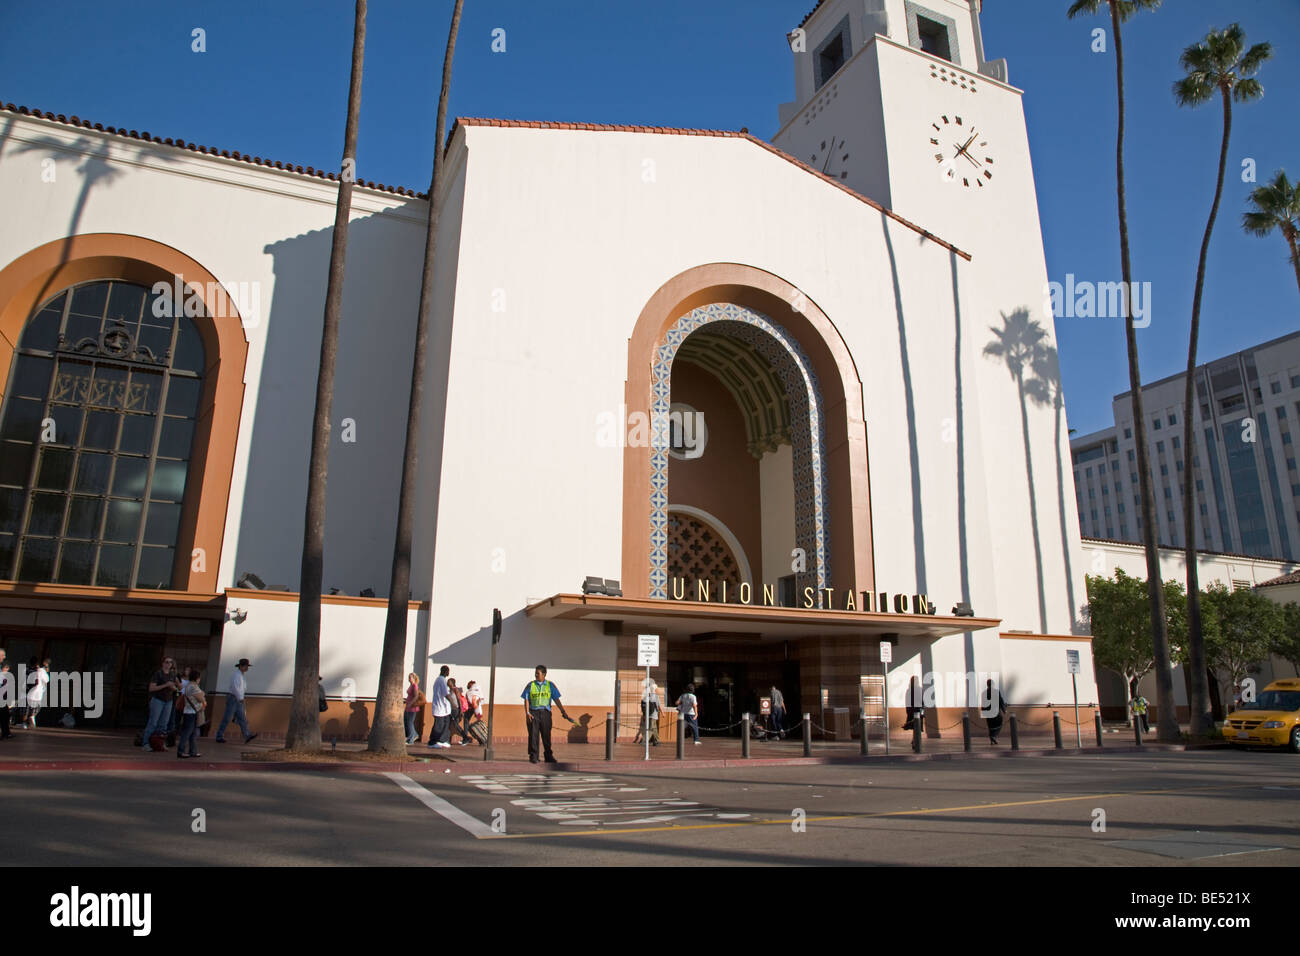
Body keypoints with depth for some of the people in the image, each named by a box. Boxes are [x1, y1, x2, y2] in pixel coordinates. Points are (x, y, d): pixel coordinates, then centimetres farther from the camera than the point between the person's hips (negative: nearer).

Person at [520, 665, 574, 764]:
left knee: (546, 735, 6)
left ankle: (548, 756, 18)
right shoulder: (530, 685, 7)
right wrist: (527, 713, -11)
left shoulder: (550, 685, 9)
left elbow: (556, 700, 9)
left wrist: (564, 712, 4)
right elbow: (526, 700, 2)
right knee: (533, 734, -4)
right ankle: (533, 756, 4)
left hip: (545, 712, 1)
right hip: (533, 712, -1)